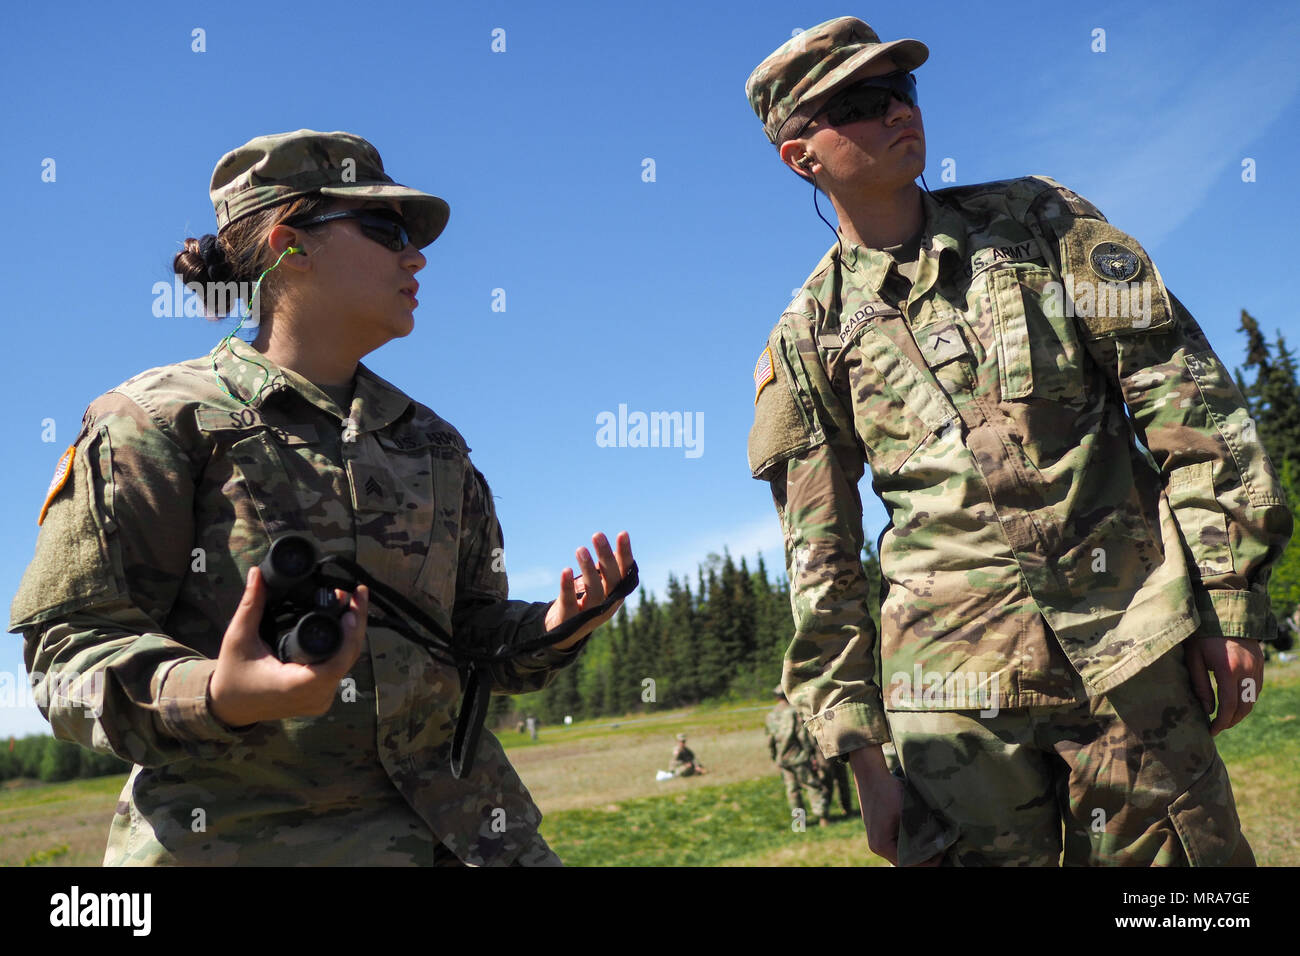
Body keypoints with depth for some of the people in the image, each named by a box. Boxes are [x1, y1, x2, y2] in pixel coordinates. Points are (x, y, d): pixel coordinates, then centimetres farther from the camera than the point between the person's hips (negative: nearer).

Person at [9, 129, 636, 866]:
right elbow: (76, 647, -8)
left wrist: (549, 632, -5)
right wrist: (215, 696, -27)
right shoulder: (162, 419, -3)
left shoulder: (433, 444, 15)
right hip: (234, 836, -5)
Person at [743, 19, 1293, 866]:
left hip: (1136, 650, 1)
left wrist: (1231, 592, -3)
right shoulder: (810, 338, 6)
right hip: (955, 681, 0)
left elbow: (1181, 390, 4)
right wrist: (861, 749, 2)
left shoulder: (1038, 220, 8)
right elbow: (821, 564, 6)